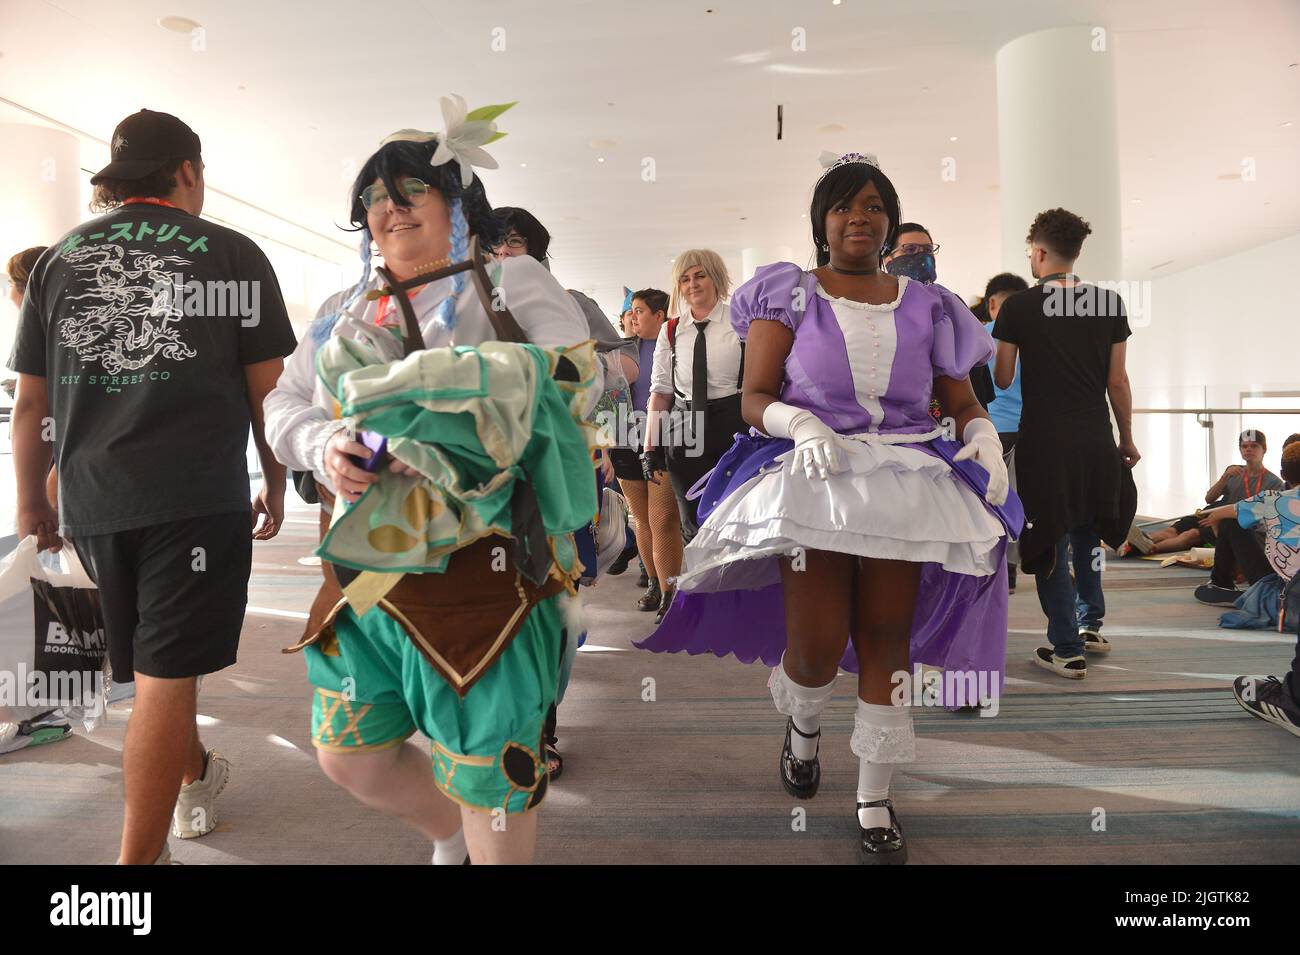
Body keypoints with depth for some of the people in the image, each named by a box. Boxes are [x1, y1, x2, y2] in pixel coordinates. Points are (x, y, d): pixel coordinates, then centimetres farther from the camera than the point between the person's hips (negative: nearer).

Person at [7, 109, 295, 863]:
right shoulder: (232, 253, -1)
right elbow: (267, 389, -3)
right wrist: (276, 482, 8)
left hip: (93, 498, 5)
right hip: (196, 495, -5)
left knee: (158, 661, 22)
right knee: (164, 678, -1)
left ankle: (195, 777, 44)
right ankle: (140, 855, 5)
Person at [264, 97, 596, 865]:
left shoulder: (512, 282, 0)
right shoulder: (348, 309, 17)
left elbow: (575, 378, -12)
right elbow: (285, 402, 16)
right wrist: (323, 446, -8)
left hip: (479, 568, -6)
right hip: (365, 570, 7)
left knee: (485, 768, 1)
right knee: (349, 753, 16)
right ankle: (453, 835, 43)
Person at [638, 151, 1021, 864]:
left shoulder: (927, 307, 13)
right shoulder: (789, 294, 7)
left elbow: (964, 402, 13)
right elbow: (754, 398, -1)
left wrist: (984, 435, -10)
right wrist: (798, 422, -22)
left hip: (906, 482, 2)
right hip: (816, 477, -2)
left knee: (886, 639, 0)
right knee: (817, 645, -8)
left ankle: (874, 803, 16)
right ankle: (803, 727, 30)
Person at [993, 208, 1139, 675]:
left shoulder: (1017, 307, -7)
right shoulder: (1109, 303, 1)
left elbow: (1002, 379, -1)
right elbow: (1117, 381, 3)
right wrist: (1127, 439, 14)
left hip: (1044, 442, -3)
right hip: (1095, 439, 4)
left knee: (1049, 541, 5)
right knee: (1086, 534, 23)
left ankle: (1068, 650, 7)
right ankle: (1090, 624, 30)